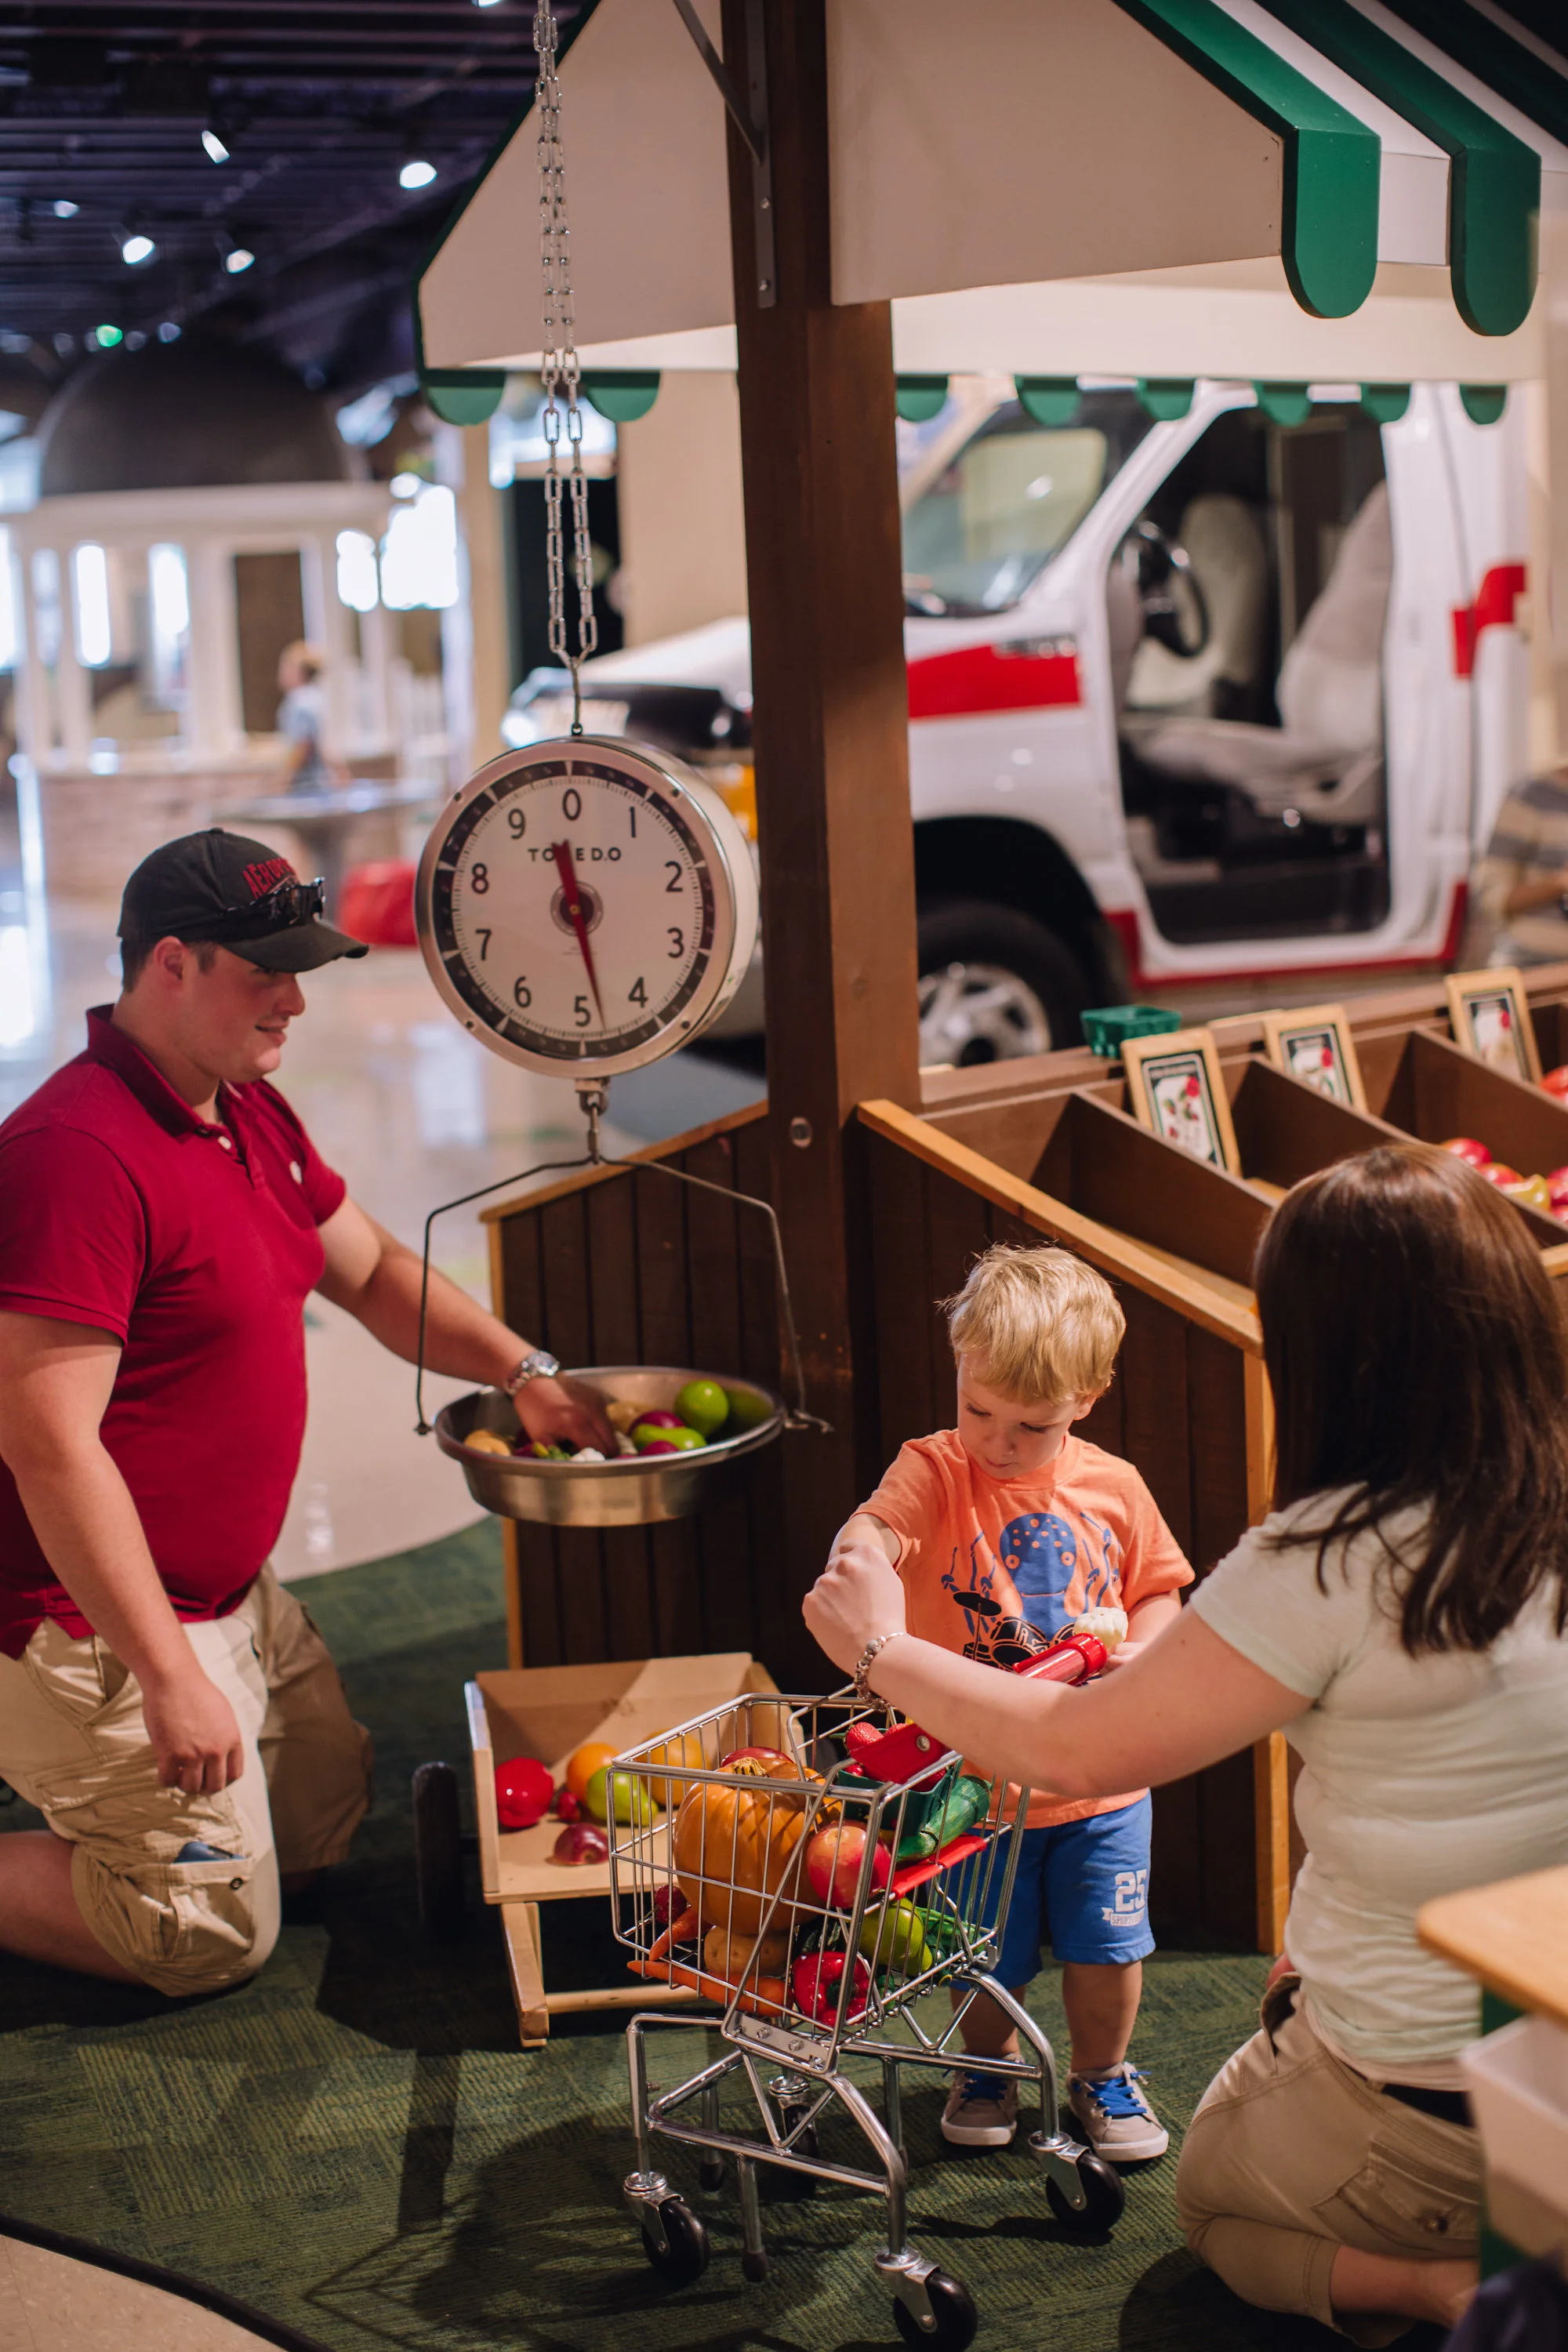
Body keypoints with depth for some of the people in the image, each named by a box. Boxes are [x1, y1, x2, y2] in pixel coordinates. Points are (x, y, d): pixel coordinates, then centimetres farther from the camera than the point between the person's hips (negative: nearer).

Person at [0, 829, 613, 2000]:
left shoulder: (253, 1114, 5)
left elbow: (372, 1270, 20)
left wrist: (526, 1371, 6)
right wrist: (168, 1677, -27)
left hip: (230, 1593, 10)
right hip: (94, 1624, -10)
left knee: (327, 1817, 19)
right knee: (215, 1932, -2)